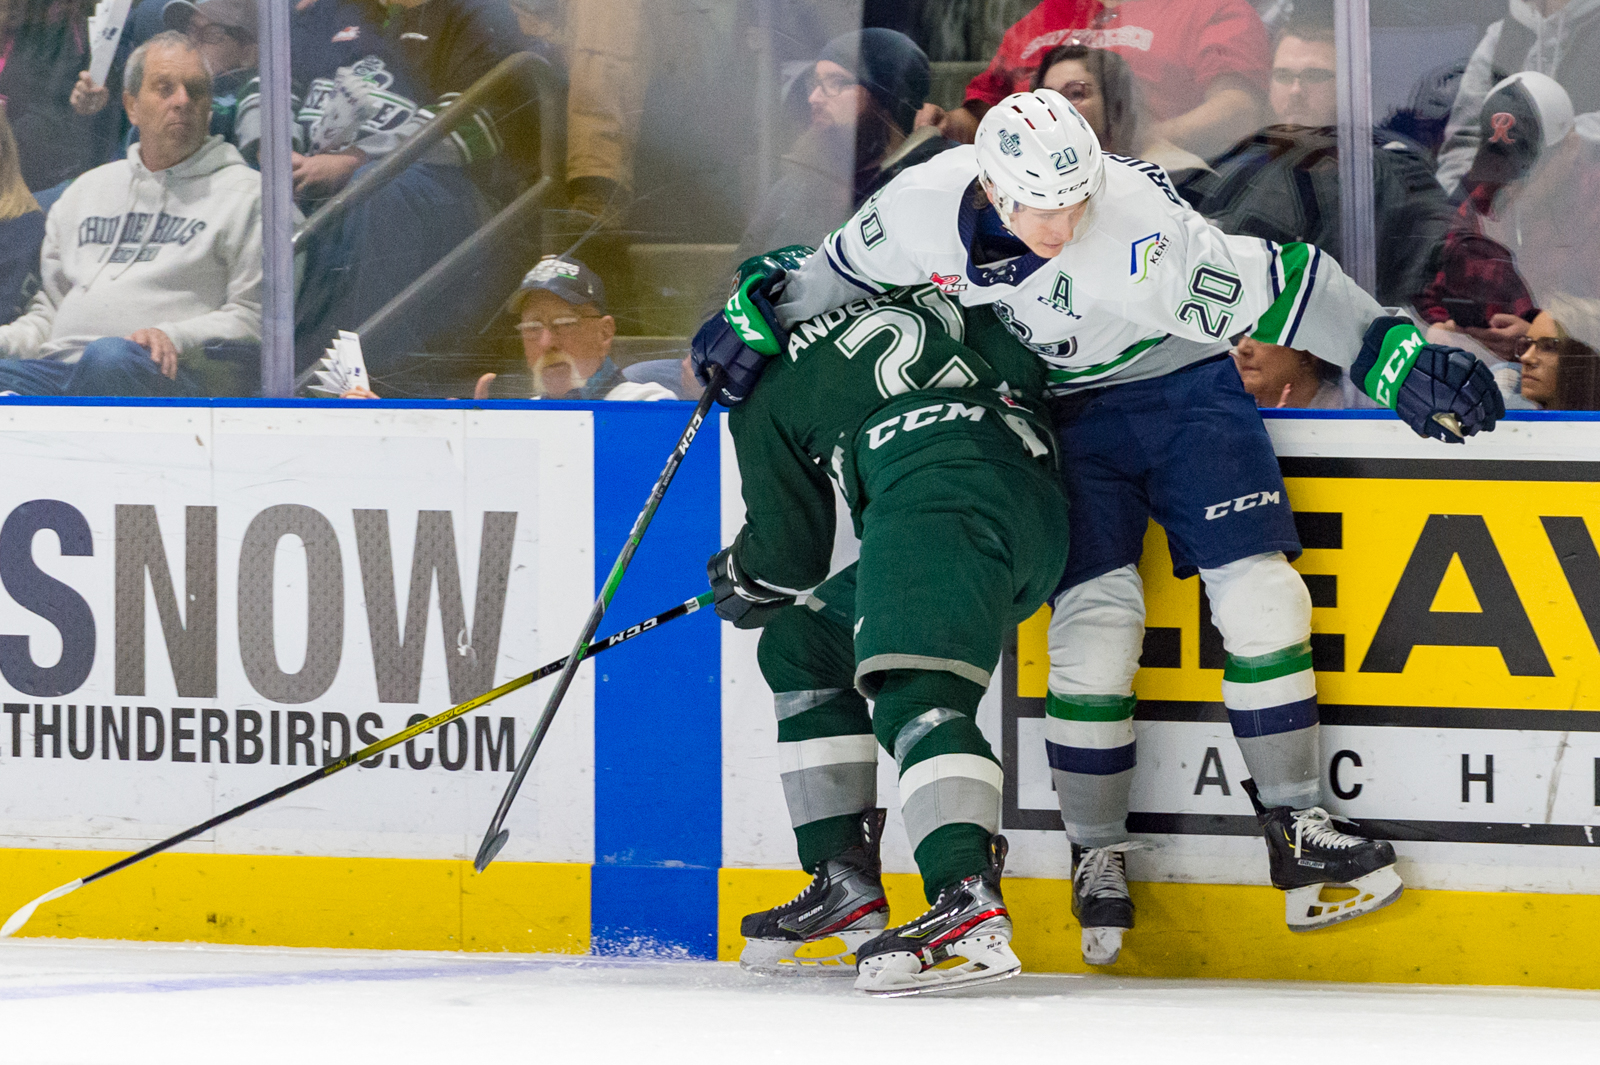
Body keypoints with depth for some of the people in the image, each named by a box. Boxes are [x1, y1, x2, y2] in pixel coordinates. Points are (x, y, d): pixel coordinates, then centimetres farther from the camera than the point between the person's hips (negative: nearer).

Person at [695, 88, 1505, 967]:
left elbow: (1276, 288, -33)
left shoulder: (1141, 234, -35)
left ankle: (1295, 830, -2)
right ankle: (1096, 857, 1)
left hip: (1185, 390, -2)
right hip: (1064, 414, 2)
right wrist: (759, 319, -1)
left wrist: (1395, 359, -38)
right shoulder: (925, 206, -23)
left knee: (1257, 594, -12)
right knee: (1095, 616, -12)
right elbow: (841, 270, 0)